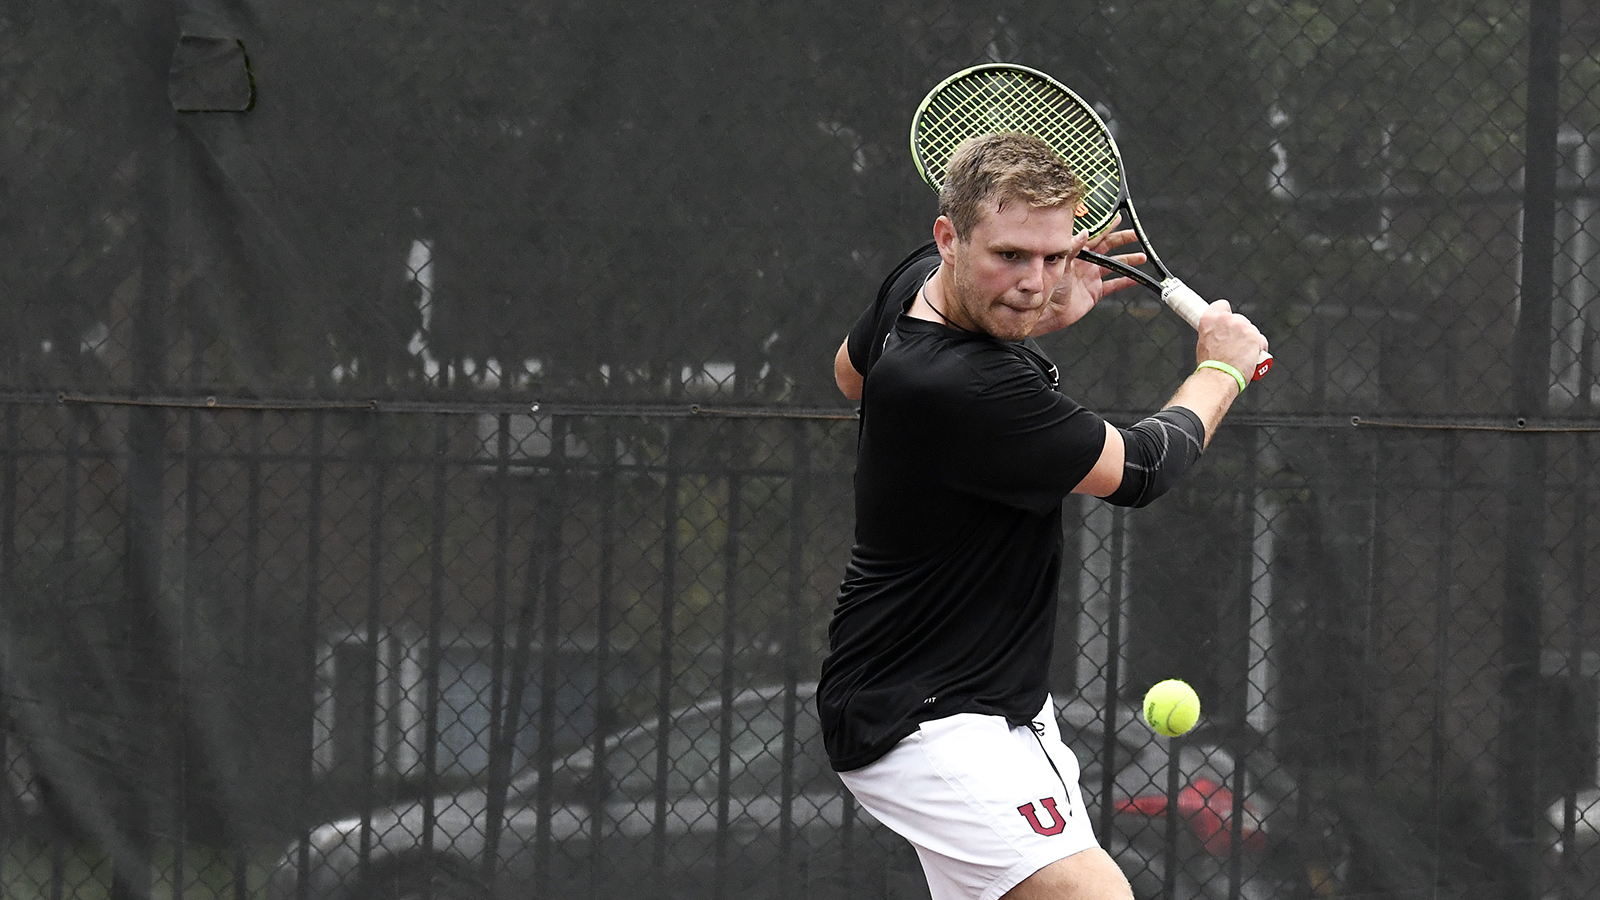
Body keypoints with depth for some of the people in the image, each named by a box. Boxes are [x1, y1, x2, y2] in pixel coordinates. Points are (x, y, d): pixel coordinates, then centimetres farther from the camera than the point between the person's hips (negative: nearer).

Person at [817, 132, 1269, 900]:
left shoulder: (919, 282, -2)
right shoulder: (962, 390, -30)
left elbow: (853, 370, 24)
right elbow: (1138, 469, -14)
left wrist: (1028, 319, 15)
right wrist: (1221, 370, 5)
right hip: (923, 722, -11)